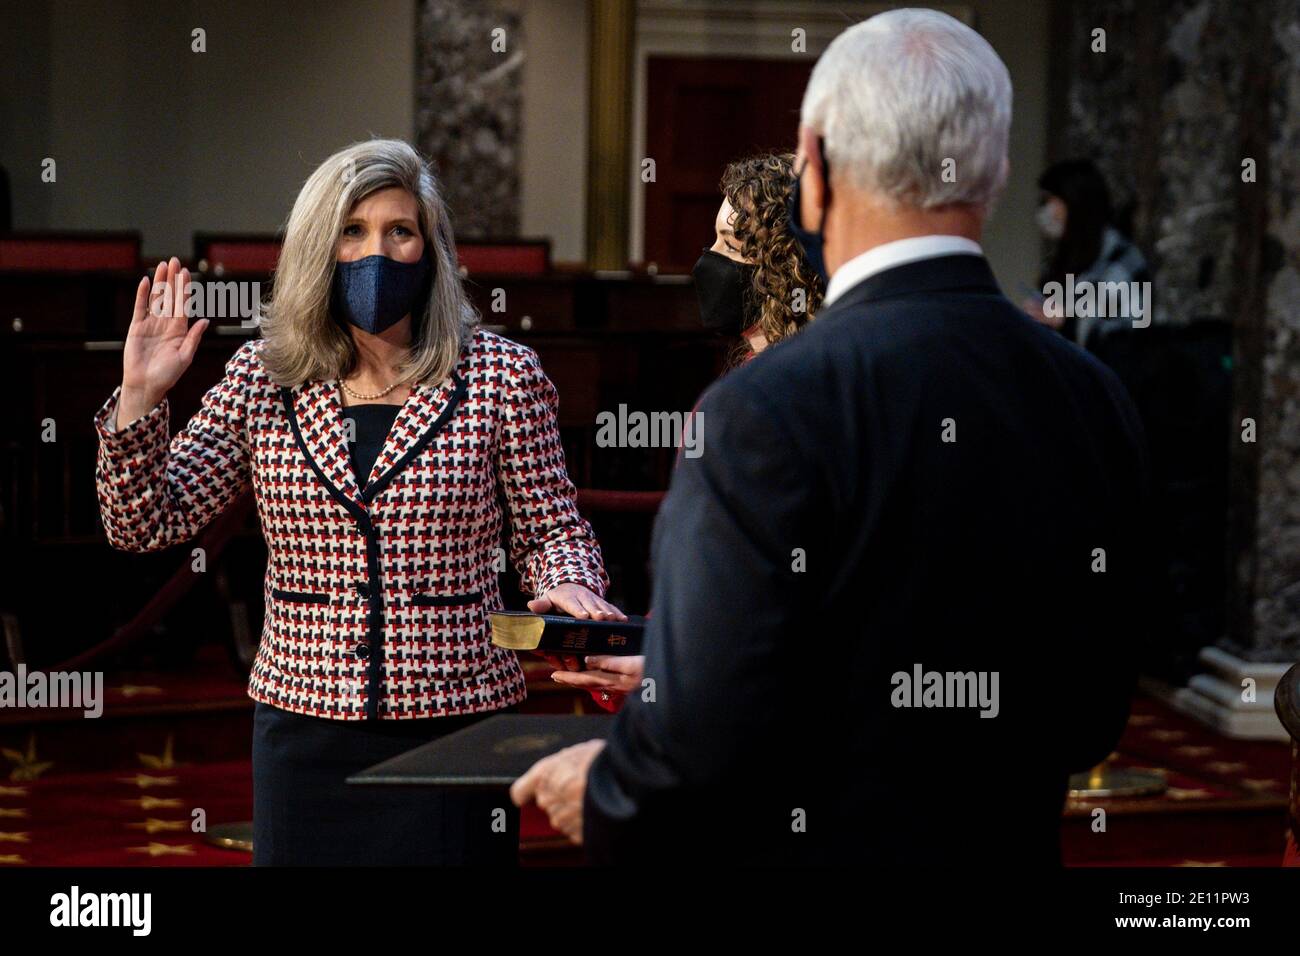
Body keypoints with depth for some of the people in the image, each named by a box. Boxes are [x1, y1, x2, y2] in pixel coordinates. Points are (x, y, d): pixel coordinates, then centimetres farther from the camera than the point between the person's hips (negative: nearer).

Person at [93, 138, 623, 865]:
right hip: (304, 728, 2)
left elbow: (552, 529, 4)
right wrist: (140, 398, -10)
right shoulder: (263, 379, 3)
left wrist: (567, 585, -17)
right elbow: (145, 524, 3)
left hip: (456, 725, -2)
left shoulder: (501, 377, -3)